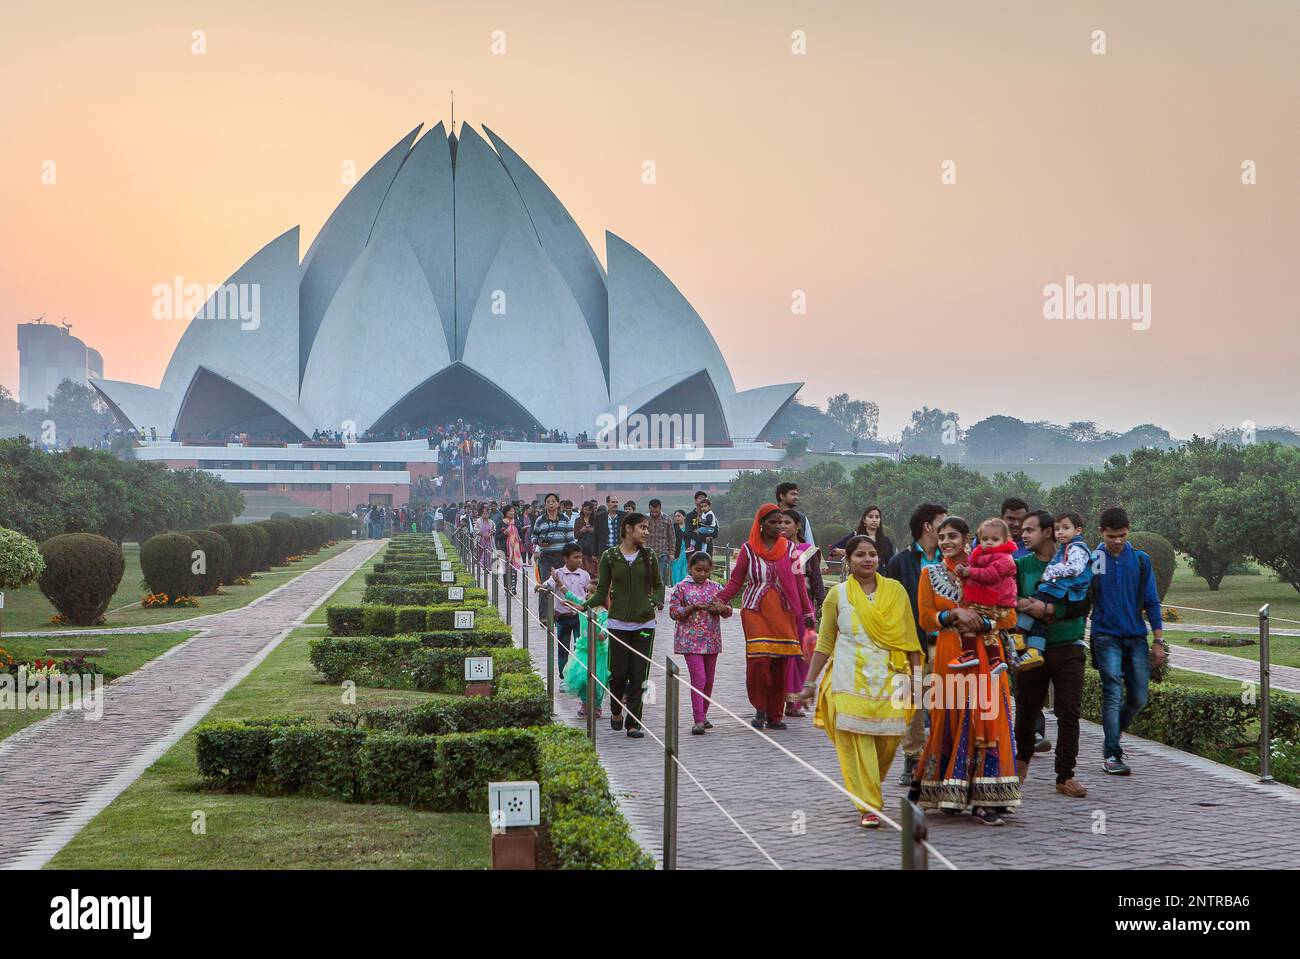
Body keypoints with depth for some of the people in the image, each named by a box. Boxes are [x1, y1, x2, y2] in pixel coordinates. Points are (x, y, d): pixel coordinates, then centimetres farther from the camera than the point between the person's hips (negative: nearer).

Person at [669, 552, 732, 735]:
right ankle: (699, 720, -15)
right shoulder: (681, 588, -2)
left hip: (712, 641, 5)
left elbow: (728, 609, 13)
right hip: (690, 641, -5)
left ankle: (702, 715, 26)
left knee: (708, 680, 12)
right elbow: (674, 612, -5)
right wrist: (692, 607, -19)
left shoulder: (716, 587, 9)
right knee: (698, 679, -14)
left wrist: (721, 608, -10)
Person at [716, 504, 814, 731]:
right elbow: (735, 581, 5)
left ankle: (774, 715, 10)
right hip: (755, 611, -2)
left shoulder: (789, 548, 8)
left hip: (783, 613, 2)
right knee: (758, 659, -15)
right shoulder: (748, 550, 4)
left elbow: (799, 583, 11)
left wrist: (807, 612, 8)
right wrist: (718, 601, -8)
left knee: (781, 663, -1)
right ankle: (760, 709, 3)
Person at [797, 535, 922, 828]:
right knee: (857, 739, -8)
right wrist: (810, 682, 7)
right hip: (851, 679, -1)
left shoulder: (895, 590, 7)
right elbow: (825, 642, 9)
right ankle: (869, 807, -4)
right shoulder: (838, 594, 6)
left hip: (889, 677, 1)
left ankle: (867, 789, 26)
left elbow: (909, 636, 9)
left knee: (889, 738, -1)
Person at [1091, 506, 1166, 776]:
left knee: (1138, 698, 3)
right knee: (1113, 694, -11)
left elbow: (1151, 601, 8)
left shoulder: (1141, 560, 6)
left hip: (1136, 637, 3)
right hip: (1106, 636, -3)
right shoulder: (1092, 560, 0)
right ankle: (1111, 754, -6)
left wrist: (1159, 641, 4)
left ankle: (1112, 737, 26)